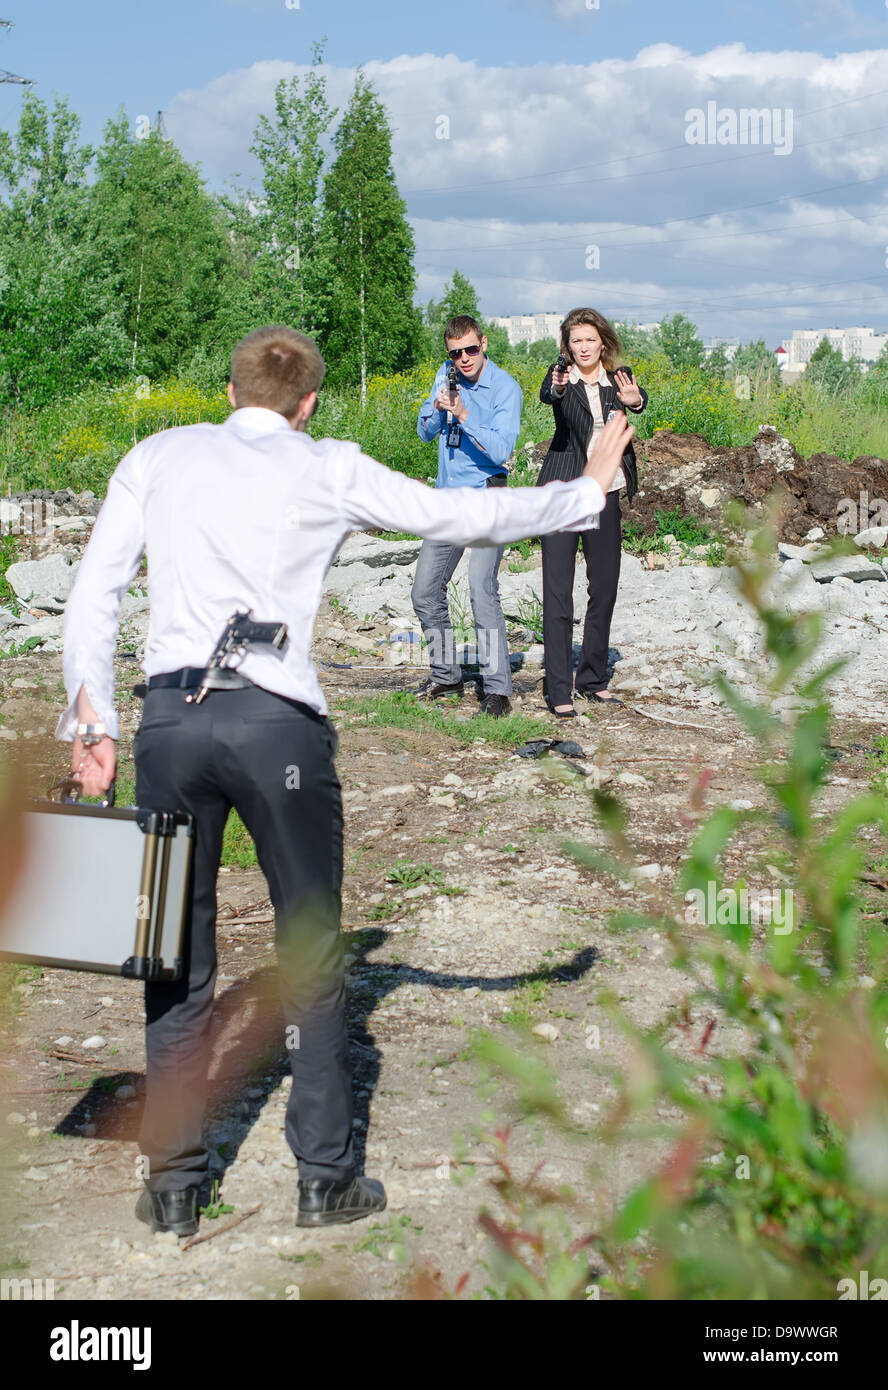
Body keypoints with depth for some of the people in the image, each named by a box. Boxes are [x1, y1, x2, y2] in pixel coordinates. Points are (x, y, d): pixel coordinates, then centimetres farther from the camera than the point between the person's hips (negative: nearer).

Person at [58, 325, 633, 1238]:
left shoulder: (155, 458, 14)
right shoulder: (327, 470, 6)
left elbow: (93, 596, 8)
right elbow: (457, 516, 9)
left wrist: (92, 720, 11)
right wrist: (587, 488, 21)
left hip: (169, 717, 3)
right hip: (277, 724, -2)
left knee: (177, 956, 12)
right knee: (309, 955, 11)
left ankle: (172, 1187, 19)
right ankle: (324, 1180, 18)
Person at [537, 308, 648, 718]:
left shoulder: (618, 377, 5)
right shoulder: (562, 375, -1)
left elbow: (638, 399, -16)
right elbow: (546, 395, -24)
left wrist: (635, 400, -40)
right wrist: (556, 389, -48)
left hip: (605, 496, 4)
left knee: (605, 588, 11)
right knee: (557, 592, -7)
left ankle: (593, 679, 26)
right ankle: (558, 692, -5)